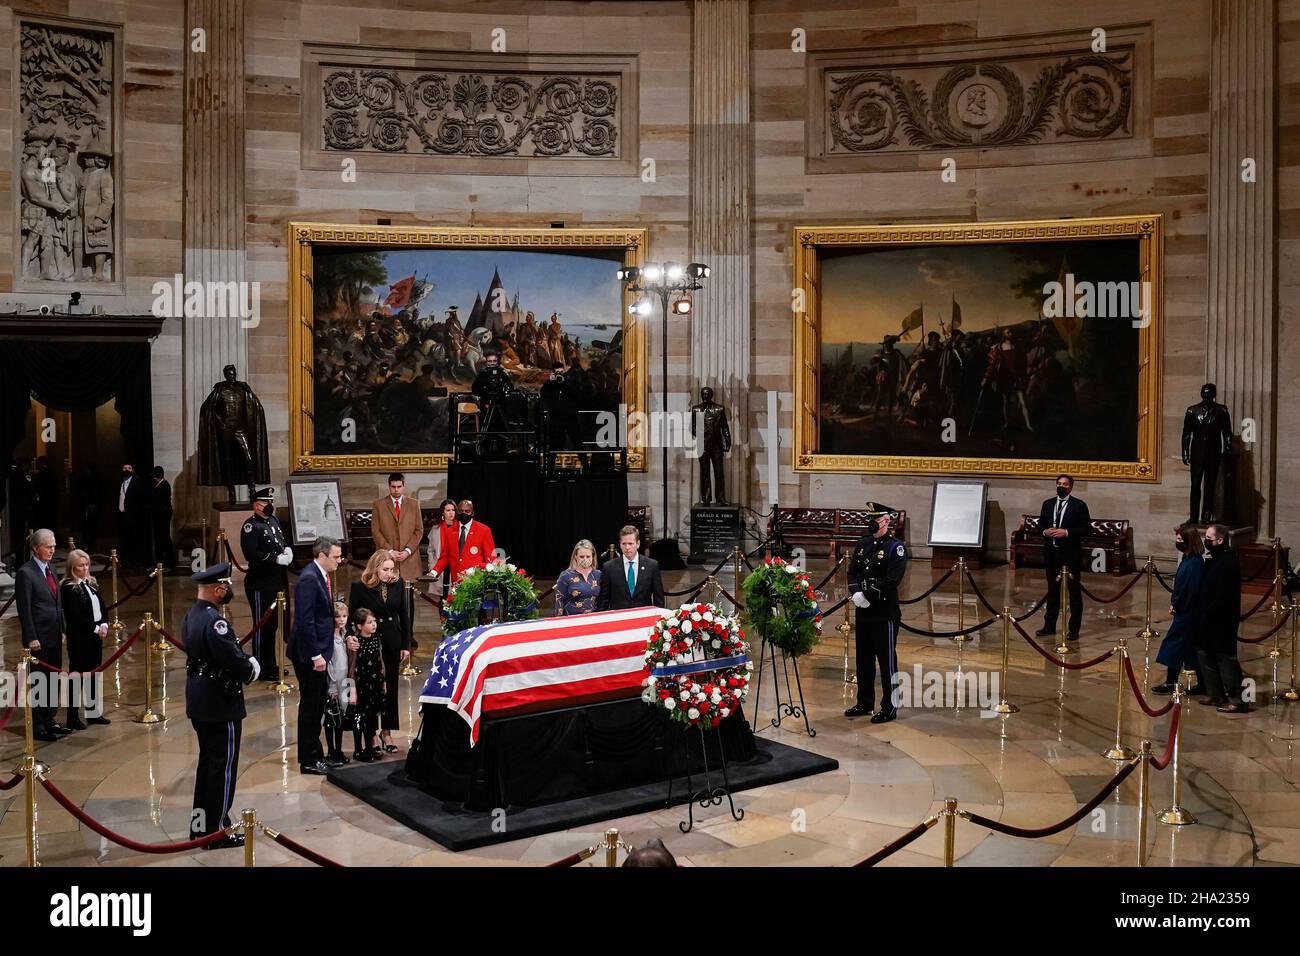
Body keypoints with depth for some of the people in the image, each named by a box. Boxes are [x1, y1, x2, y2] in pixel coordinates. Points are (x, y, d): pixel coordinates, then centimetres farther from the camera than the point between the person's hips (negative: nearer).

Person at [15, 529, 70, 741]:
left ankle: (49, 720, 24)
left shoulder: (50, 568, 12)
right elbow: (24, 609, -14)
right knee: (38, 682, 0)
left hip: (54, 636, 8)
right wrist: (31, 638, -17)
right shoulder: (25, 573, -13)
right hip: (39, 639, -8)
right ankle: (38, 726, 7)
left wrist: (62, 630, 13)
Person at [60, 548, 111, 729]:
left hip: (96, 636, 7)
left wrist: (104, 625, -4)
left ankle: (93, 713, 23)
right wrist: (95, 628, -15)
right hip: (79, 638, -7)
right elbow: (74, 615, -17)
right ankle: (72, 718, 5)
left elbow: (101, 606, 12)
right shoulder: (68, 587, -12)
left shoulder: (91, 583, 10)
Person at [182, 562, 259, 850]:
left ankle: (200, 825, 29)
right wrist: (252, 669, -4)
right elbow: (235, 662, -26)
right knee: (223, 767, 1)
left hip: (199, 701, 10)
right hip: (220, 705, -10)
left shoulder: (192, 615, 7)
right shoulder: (214, 621, -24)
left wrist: (243, 664, 4)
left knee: (207, 762, 19)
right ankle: (217, 832, 10)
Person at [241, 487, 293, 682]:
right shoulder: (251, 526, -15)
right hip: (260, 584, -9)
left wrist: (287, 550, 2)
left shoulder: (274, 520, 12)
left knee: (273, 624, 18)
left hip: (277, 582, 9)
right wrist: (277, 558, -22)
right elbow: (252, 555, -24)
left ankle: (271, 665, 30)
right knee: (262, 627, 0)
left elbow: (282, 542, 24)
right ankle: (262, 670, 9)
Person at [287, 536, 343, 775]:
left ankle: (314, 753, 29)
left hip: (319, 651, 9)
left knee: (318, 704, 17)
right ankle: (308, 760, 12)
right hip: (309, 654, -9)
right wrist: (315, 655, -22)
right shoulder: (309, 579, -20)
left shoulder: (322, 576, 10)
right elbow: (305, 621, -23)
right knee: (310, 706, 1)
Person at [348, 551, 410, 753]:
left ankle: (387, 733, 21)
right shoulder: (359, 587, -11)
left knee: (390, 689, 10)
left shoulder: (397, 584, -2)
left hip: (392, 644, 3)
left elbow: (403, 614, 5)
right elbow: (351, 617, -6)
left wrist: (406, 645, 4)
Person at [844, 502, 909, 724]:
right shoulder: (862, 544, 11)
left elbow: (892, 581, -18)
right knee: (864, 660, 15)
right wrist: (856, 594, -10)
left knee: (887, 662, 2)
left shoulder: (896, 547, -10)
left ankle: (890, 707, 11)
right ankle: (865, 703, 27)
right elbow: (852, 573, 9)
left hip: (885, 615, -7)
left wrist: (868, 596, -17)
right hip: (862, 613, 7)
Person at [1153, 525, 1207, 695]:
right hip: (1185, 610, 10)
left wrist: (1176, 606, -13)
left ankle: (1171, 683, 8)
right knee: (1194, 648, 14)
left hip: (1188, 613, -10)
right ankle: (1202, 684, 20)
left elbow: (1190, 589, -22)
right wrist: (1174, 603, 7)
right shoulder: (1188, 559, 9)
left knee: (1174, 643, -1)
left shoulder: (1194, 563, -21)